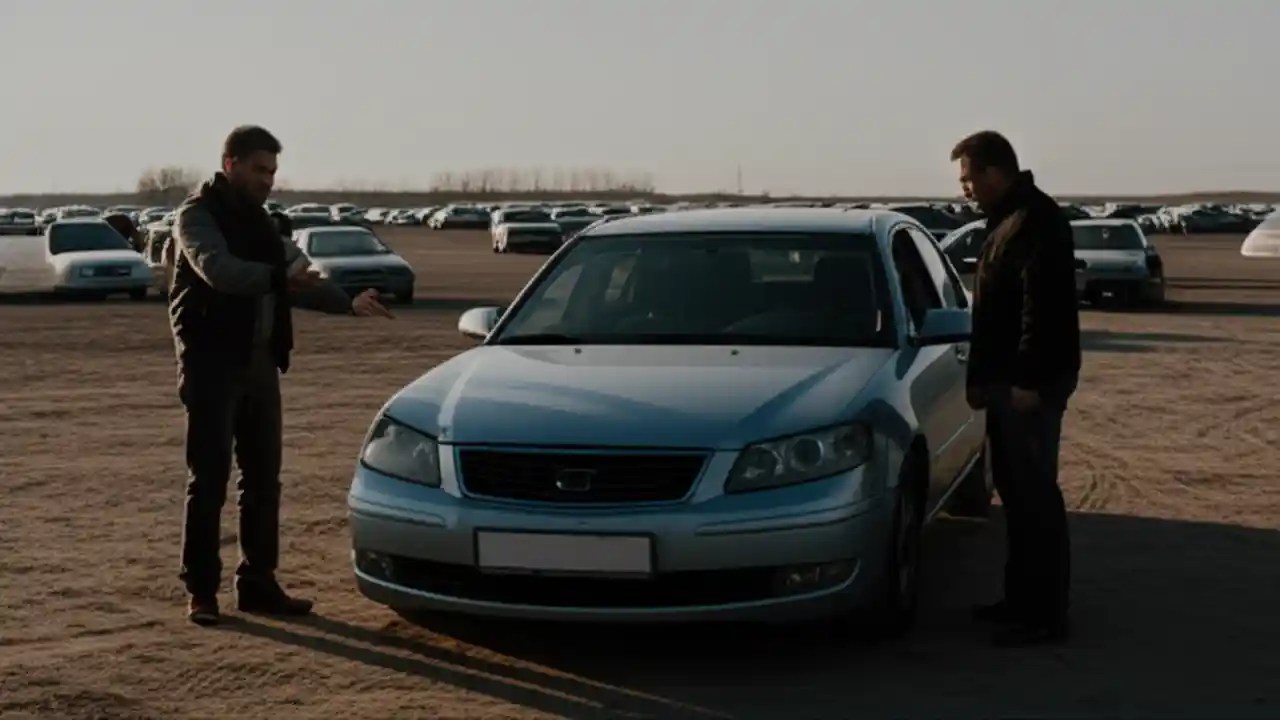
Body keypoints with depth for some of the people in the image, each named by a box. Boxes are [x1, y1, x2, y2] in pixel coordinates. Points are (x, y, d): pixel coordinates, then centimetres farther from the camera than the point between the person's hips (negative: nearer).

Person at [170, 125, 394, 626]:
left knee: (263, 479, 8)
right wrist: (280, 275, -40)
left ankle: (257, 583, 16)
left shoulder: (257, 220, 17)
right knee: (208, 481, -4)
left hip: (260, 364, 7)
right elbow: (217, 269, -27)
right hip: (213, 365, -7)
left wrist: (348, 303, 13)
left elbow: (294, 283, 24)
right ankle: (200, 590, 2)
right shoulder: (198, 215, -8)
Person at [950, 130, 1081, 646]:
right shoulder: (1008, 221, 17)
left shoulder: (1037, 221, -16)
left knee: (1034, 492, -7)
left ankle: (1045, 614, -3)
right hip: (1009, 380, 10)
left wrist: (1028, 381, -25)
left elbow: (1043, 309, -23)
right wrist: (981, 376, 21)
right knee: (1015, 489, 14)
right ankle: (1021, 599, 23)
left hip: (1031, 383, -10)